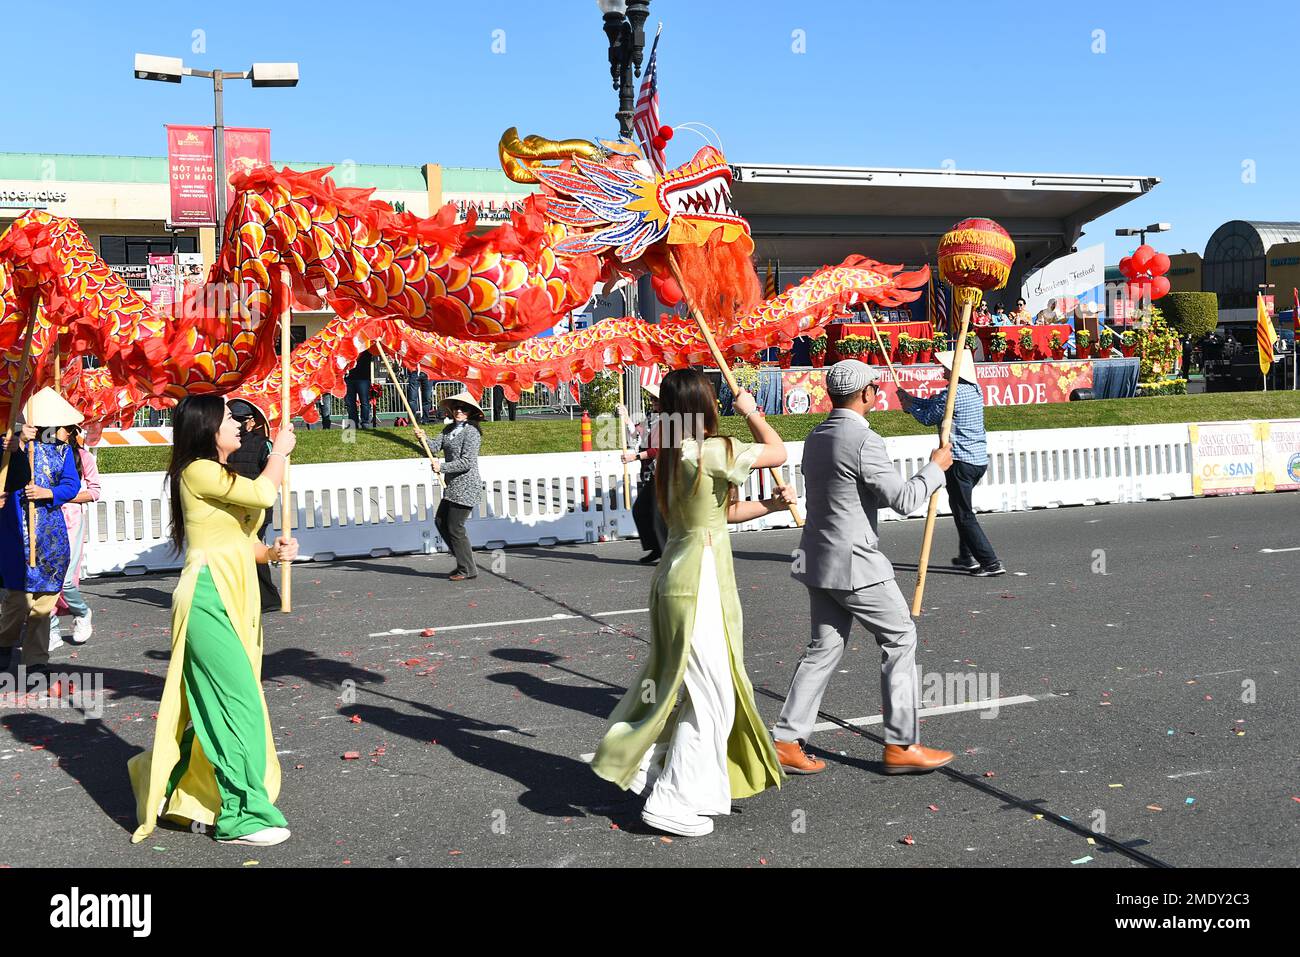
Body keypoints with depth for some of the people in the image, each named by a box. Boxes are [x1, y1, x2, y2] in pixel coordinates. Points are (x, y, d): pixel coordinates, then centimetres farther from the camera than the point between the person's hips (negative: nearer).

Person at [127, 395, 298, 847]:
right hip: (209, 596, -9)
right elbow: (263, 493, -20)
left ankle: (181, 795, 25)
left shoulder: (220, 475, 21)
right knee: (240, 703, -10)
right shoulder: (198, 472, -10)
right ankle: (241, 815, -3)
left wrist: (271, 552, -1)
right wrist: (279, 452, -4)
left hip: (232, 597, 10)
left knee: (215, 704, 11)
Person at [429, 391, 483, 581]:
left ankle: (468, 569, 6)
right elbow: (435, 446, 0)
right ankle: (463, 560, 24)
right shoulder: (450, 429, 12)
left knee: (455, 528, -6)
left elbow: (467, 462, -20)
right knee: (440, 521, 14)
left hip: (466, 487, -9)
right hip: (453, 486, 9)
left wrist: (442, 467, -20)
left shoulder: (471, 432, -14)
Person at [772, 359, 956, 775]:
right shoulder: (863, 441, -17)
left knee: (824, 648, 12)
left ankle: (787, 741, 11)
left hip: (819, 560, 9)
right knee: (900, 639, 4)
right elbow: (903, 500, -17)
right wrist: (936, 468, -3)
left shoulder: (815, 438, 11)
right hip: (854, 563, -9)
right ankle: (901, 745, 8)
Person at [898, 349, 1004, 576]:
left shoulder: (951, 394, -17)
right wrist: (911, 398, 22)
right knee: (959, 506, 24)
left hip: (961, 461, -9)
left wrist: (909, 406, 15)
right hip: (980, 459, 9)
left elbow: (928, 417, -2)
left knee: (964, 515, -3)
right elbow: (935, 405, 20)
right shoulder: (974, 390, 11)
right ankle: (967, 556, 28)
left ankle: (991, 563, -6)